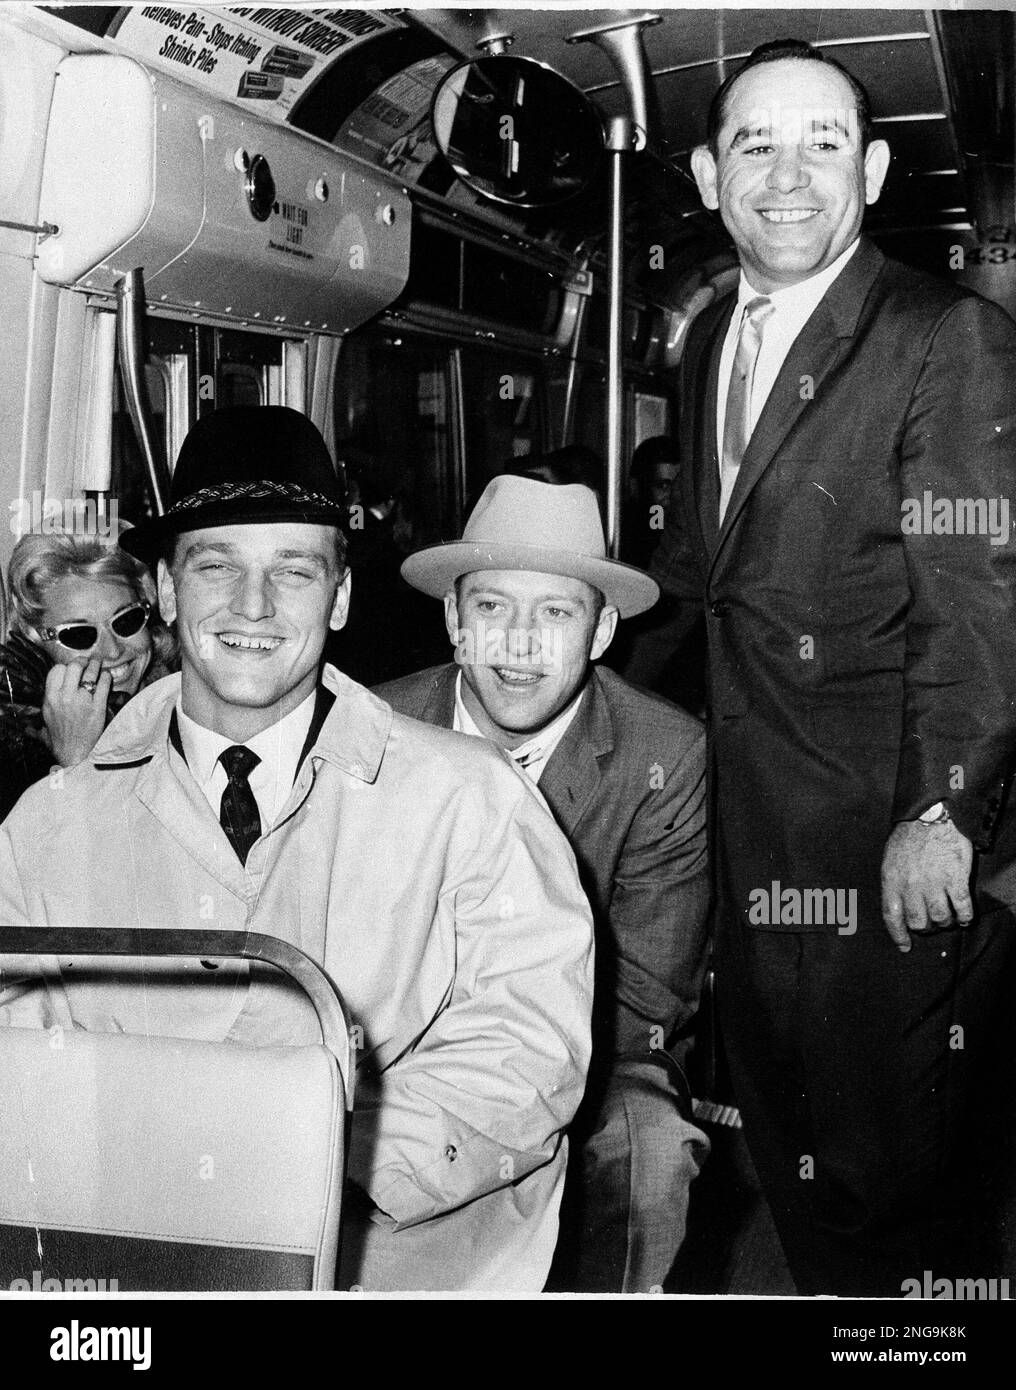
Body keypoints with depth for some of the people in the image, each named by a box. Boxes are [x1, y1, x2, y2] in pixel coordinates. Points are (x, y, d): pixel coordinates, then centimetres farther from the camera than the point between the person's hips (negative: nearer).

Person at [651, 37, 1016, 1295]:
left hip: (884, 827, -7)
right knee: (776, 1091, 19)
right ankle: (825, 1284, 39)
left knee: (885, 1131, 6)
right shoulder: (709, 341, 10)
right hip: (752, 807, 7)